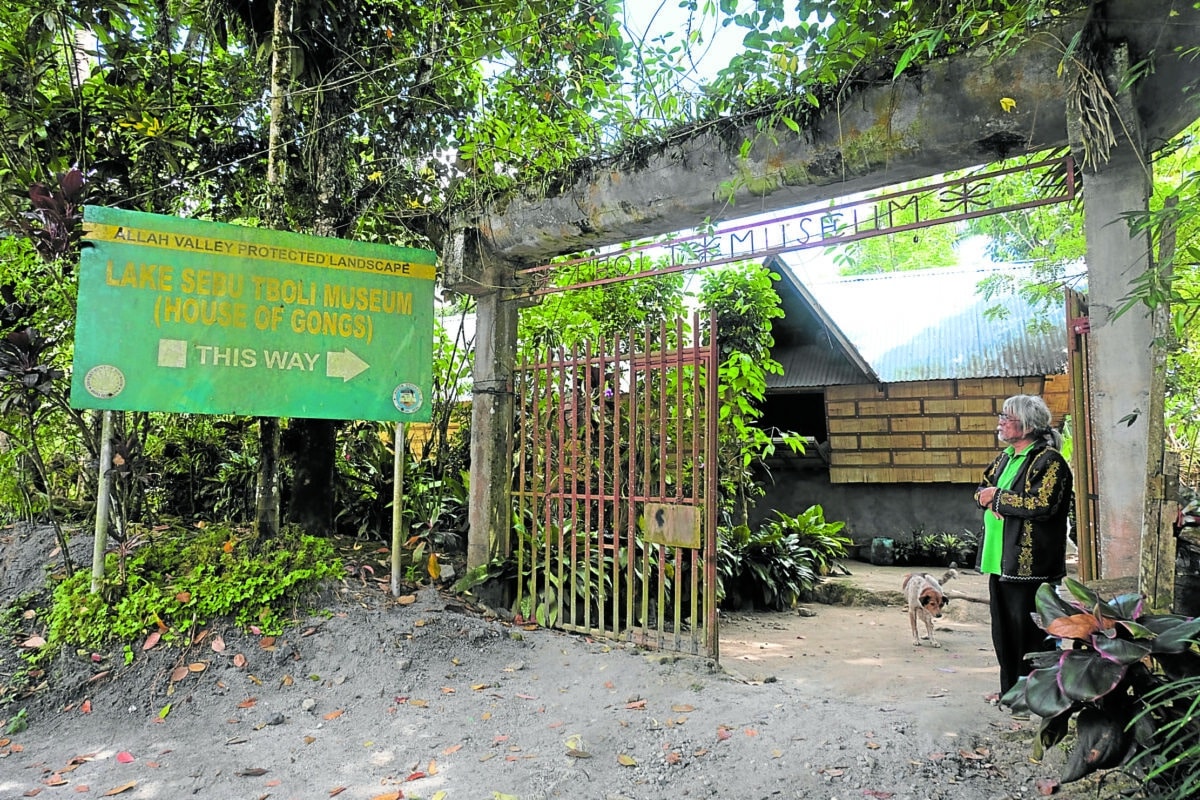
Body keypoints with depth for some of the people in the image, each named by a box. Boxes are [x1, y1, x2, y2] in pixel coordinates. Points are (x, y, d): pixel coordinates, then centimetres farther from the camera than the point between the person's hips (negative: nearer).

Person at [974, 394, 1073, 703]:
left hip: (1031, 564, -9)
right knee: (1003, 628, 16)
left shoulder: (1048, 460, -13)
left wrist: (997, 498, -15)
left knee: (1031, 631, 1)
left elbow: (1043, 504, -25)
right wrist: (987, 496, -4)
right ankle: (1011, 689, 30)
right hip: (1001, 560, 9)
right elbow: (982, 489, 20)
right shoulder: (1006, 456, 14)